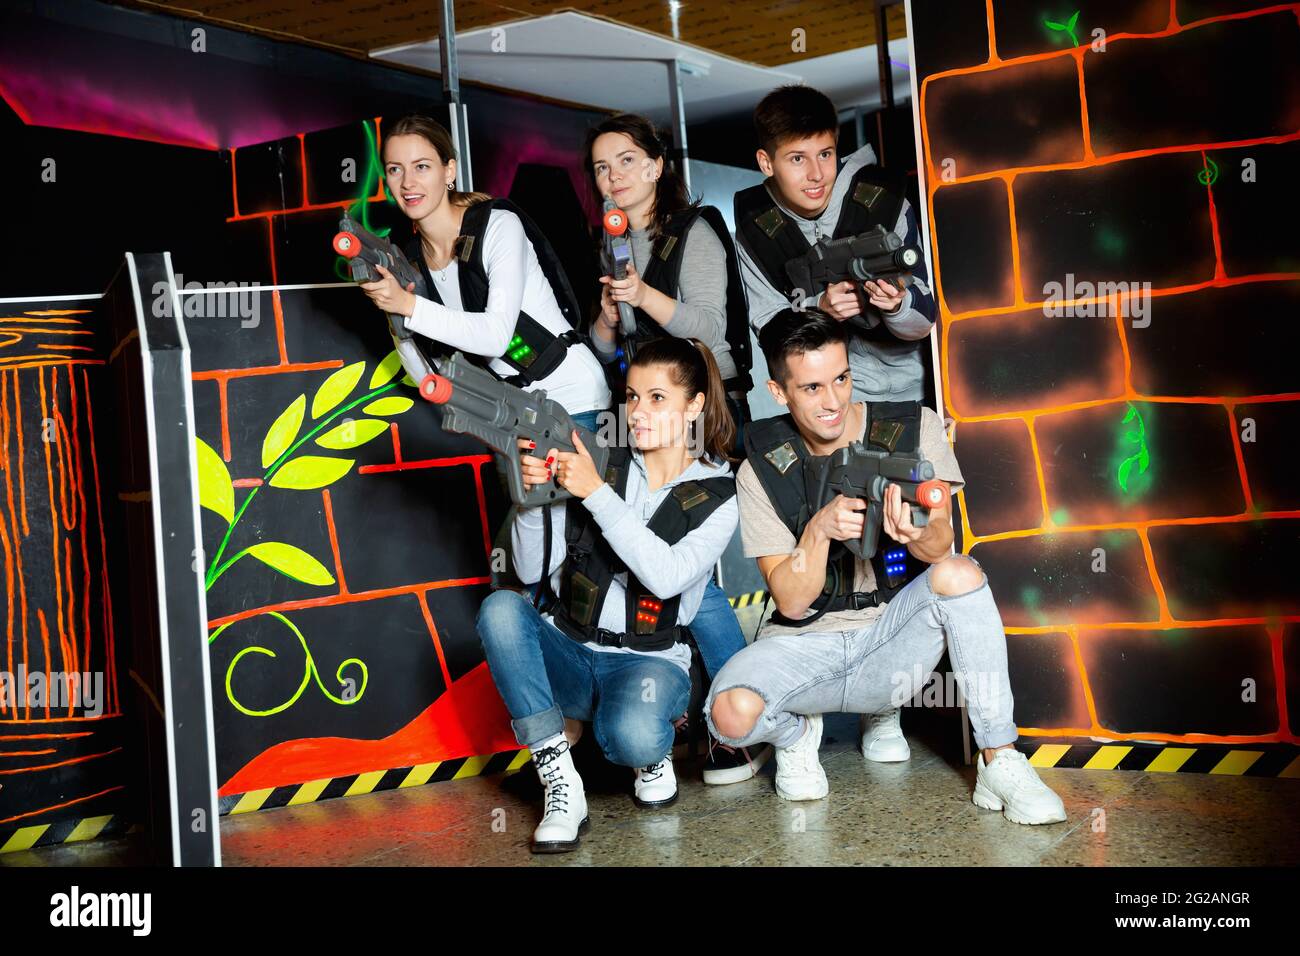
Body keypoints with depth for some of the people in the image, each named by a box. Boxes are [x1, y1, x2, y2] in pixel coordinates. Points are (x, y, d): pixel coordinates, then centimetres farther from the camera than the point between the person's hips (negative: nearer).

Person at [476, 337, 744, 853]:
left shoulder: (716, 497, -2)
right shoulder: (600, 466, 3)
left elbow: (667, 576, -21)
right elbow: (532, 571, -1)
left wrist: (598, 494, -24)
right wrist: (532, 496, -18)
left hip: (648, 659, -3)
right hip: (568, 651, 3)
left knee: (632, 737, -36)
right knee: (500, 608, -29)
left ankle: (656, 753, 5)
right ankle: (561, 785, -25)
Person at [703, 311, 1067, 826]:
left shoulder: (913, 427, -5)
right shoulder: (762, 472, -7)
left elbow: (940, 546, -15)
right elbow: (792, 602, -10)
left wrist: (917, 534, -40)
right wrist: (820, 529, -29)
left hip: (893, 634, 1)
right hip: (805, 645, 0)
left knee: (958, 573, -31)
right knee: (733, 712, -31)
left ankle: (999, 764, -19)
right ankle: (796, 733, 8)